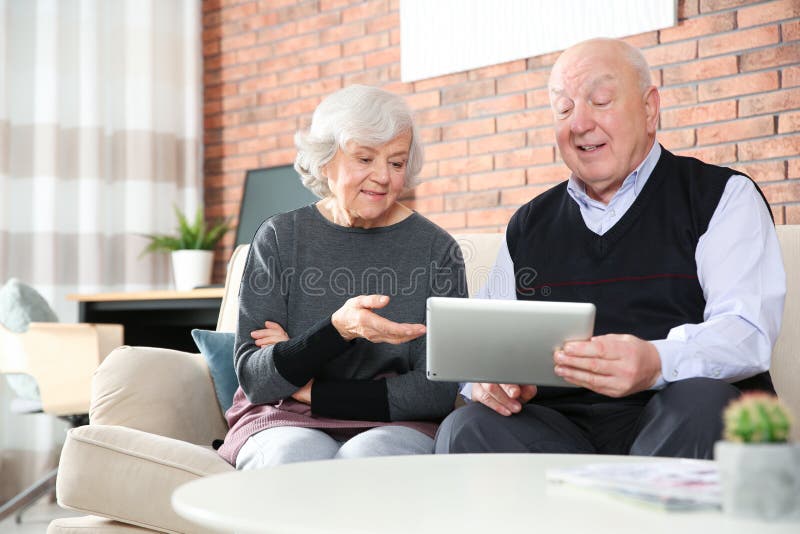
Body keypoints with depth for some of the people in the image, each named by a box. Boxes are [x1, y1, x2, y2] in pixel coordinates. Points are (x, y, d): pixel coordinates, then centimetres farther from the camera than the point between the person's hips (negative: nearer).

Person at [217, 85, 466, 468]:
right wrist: (338, 329, -25)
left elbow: (439, 392, -4)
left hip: (395, 426, 0)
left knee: (366, 457, -34)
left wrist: (311, 390, -6)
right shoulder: (279, 238, 2)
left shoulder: (436, 248, 1)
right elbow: (254, 381, -6)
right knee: (297, 456, -33)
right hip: (285, 422, 1)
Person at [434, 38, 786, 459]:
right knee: (466, 428, -28)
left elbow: (748, 329, -7)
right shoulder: (528, 226, 22)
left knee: (698, 402, -37)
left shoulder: (723, 197, 8)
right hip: (558, 423, 3)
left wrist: (657, 363, -29)